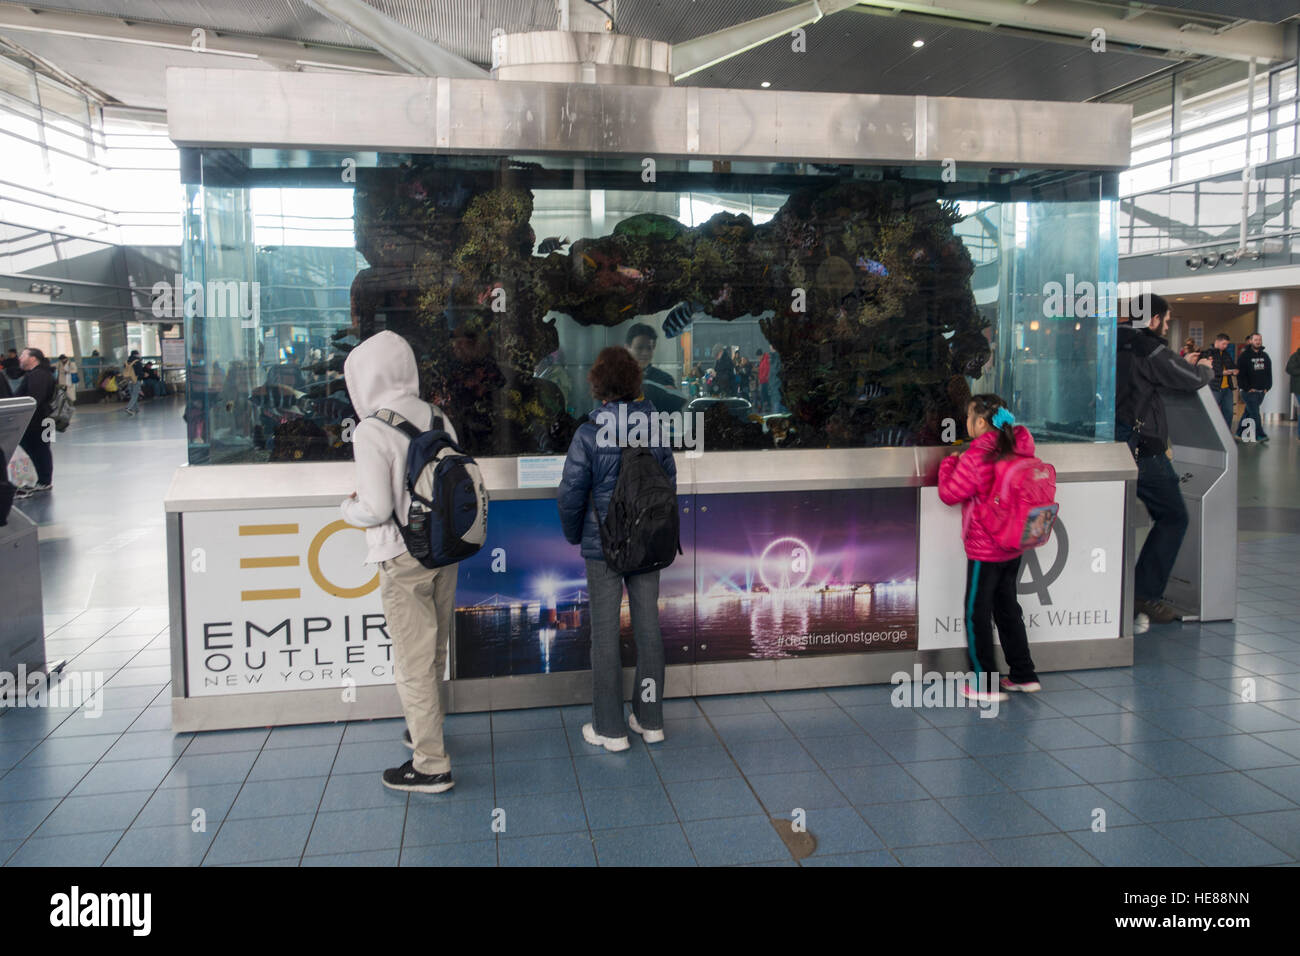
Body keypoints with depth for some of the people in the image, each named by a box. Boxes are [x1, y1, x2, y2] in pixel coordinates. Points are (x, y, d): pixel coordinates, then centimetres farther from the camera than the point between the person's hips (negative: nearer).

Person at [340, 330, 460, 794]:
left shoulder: (372, 431, -17)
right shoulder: (437, 417, 2)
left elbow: (376, 509, -18)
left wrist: (349, 506, 2)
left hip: (405, 558, -7)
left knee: (413, 661, 4)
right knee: (434, 652, 21)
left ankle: (431, 764, 12)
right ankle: (427, 729, 39)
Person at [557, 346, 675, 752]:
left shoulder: (588, 433, -14)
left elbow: (571, 493, -10)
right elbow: (669, 481, 6)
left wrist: (574, 535, 7)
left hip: (603, 545, -4)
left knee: (605, 631, 4)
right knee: (648, 627, 11)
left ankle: (610, 728, 12)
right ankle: (650, 719, 22)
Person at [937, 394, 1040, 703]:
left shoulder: (974, 458, -21)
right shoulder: (1018, 448, 0)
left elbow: (949, 495, -12)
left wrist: (949, 463, 3)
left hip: (984, 551, -7)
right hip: (1013, 547, 8)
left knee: (977, 614, 4)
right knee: (1007, 608, 19)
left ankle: (986, 685, 9)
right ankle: (1024, 675, 27)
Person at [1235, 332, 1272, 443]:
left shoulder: (1265, 357, 13)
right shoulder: (1244, 356, -5)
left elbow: (1269, 373, 18)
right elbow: (1240, 374, -10)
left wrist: (1267, 387, 7)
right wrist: (1247, 388, -14)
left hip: (1261, 391, 6)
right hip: (1249, 391, -6)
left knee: (1248, 412, 12)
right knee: (1255, 414, -10)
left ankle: (1240, 433, 20)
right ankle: (1259, 435, -10)